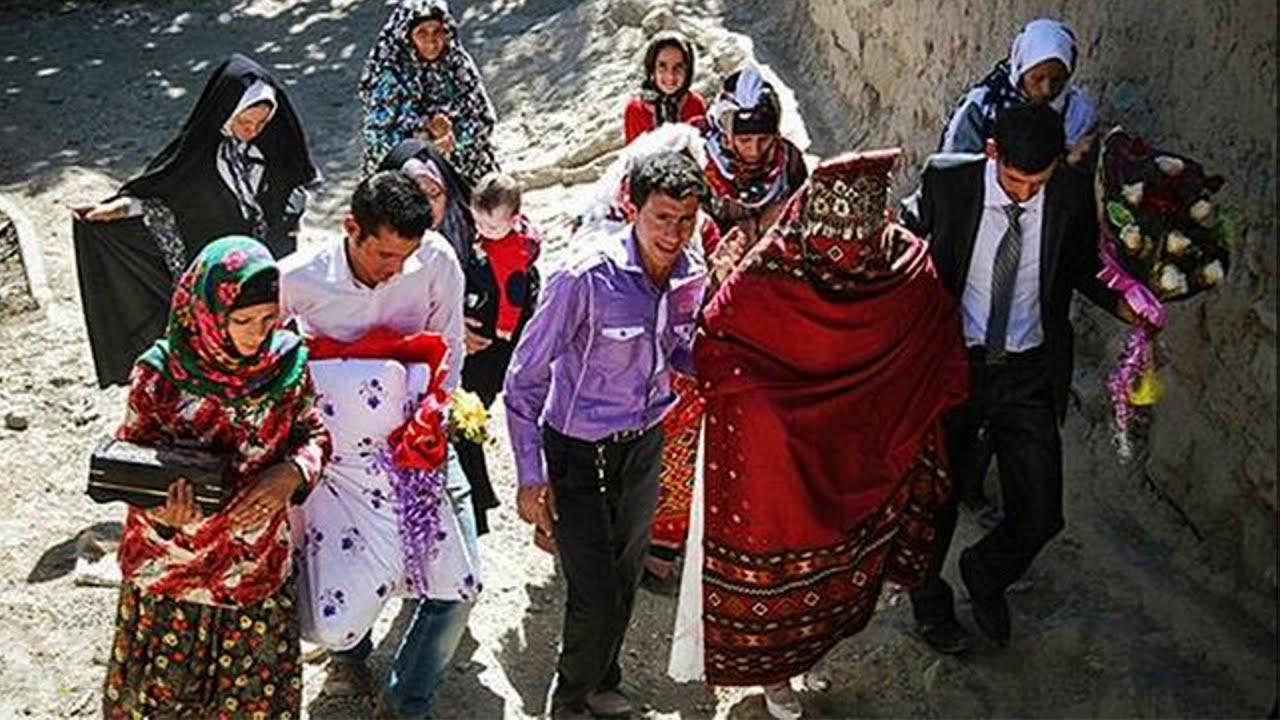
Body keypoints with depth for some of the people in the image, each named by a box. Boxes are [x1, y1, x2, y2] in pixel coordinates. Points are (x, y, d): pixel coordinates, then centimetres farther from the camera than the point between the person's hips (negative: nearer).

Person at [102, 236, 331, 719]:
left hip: (259, 570, 2)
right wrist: (163, 514, -28)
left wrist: (293, 472, -20)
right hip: (170, 567, -2)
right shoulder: (159, 376, -17)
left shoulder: (286, 363, -11)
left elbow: (314, 435, 2)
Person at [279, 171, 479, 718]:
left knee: (460, 587, 0)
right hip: (336, 452, -2)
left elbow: (449, 349, -1)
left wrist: (428, 417, -13)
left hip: (416, 442, 2)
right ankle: (350, 651, 35)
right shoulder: (297, 279, -18)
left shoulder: (436, 259, -14)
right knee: (333, 624, -5)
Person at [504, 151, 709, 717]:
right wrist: (531, 475, -17)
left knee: (625, 583, 21)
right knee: (594, 598, -4)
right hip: (578, 453, -6)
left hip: (644, 443, 6)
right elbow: (525, 378, -18)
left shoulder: (693, 275, -8)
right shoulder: (587, 278, -26)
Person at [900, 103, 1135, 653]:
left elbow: (1083, 267, 7)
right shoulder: (947, 181, -14)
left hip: (1030, 374, 1)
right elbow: (908, 238, 5)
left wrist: (1120, 304, -10)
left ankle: (985, 576, 37)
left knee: (1040, 517, 3)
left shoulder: (1071, 195, -10)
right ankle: (929, 601, 43)